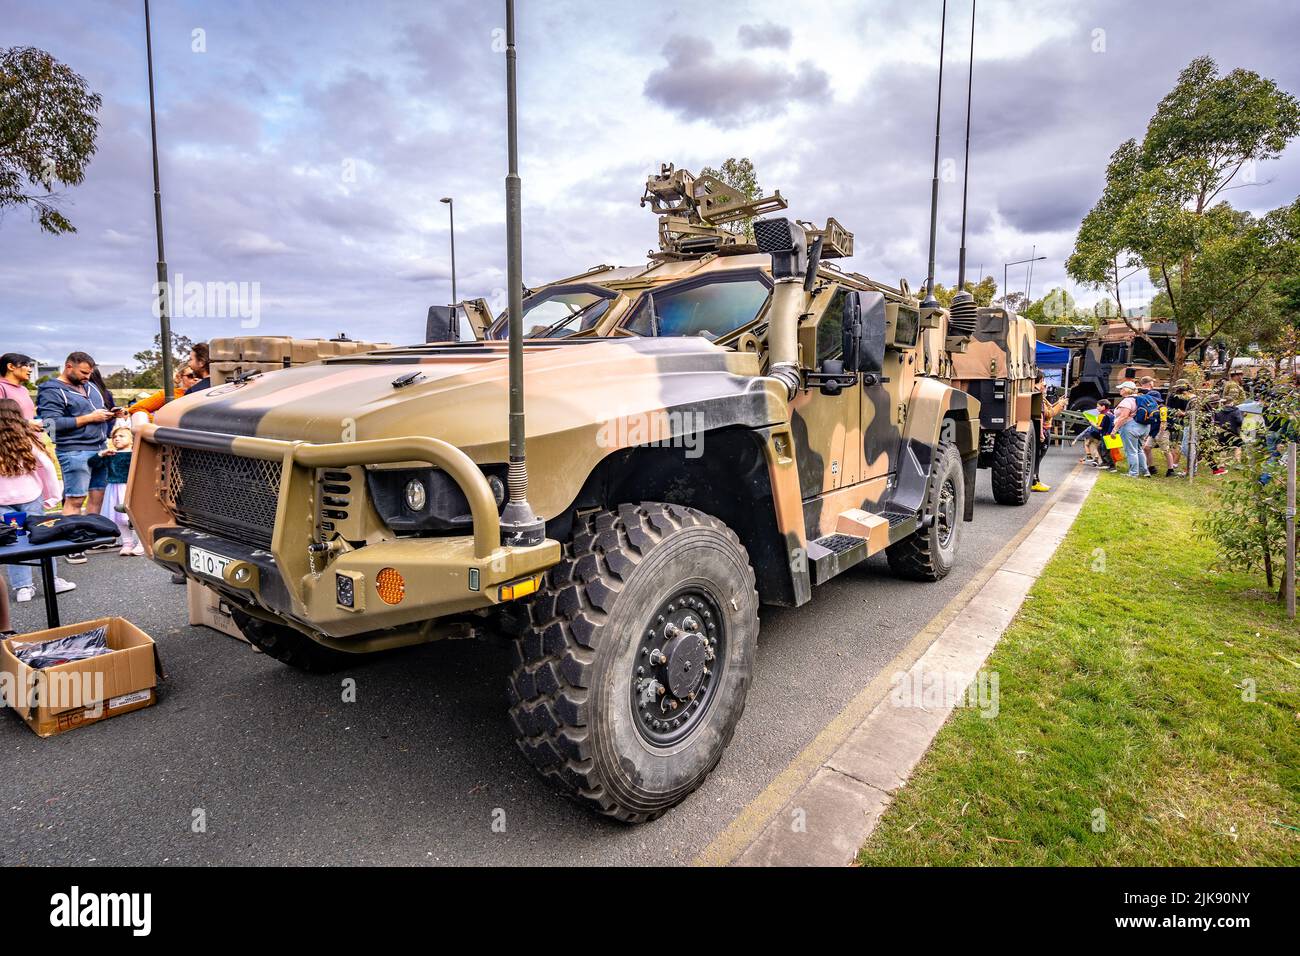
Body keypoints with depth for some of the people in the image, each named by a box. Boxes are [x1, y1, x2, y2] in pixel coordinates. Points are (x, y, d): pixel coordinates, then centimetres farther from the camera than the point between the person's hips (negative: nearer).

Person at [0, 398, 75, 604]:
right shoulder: (26, 440, -1)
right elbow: (47, 466, 0)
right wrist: (53, 495, 6)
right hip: (30, 496, 0)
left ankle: (22, 587, 5)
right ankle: (52, 581, 11)